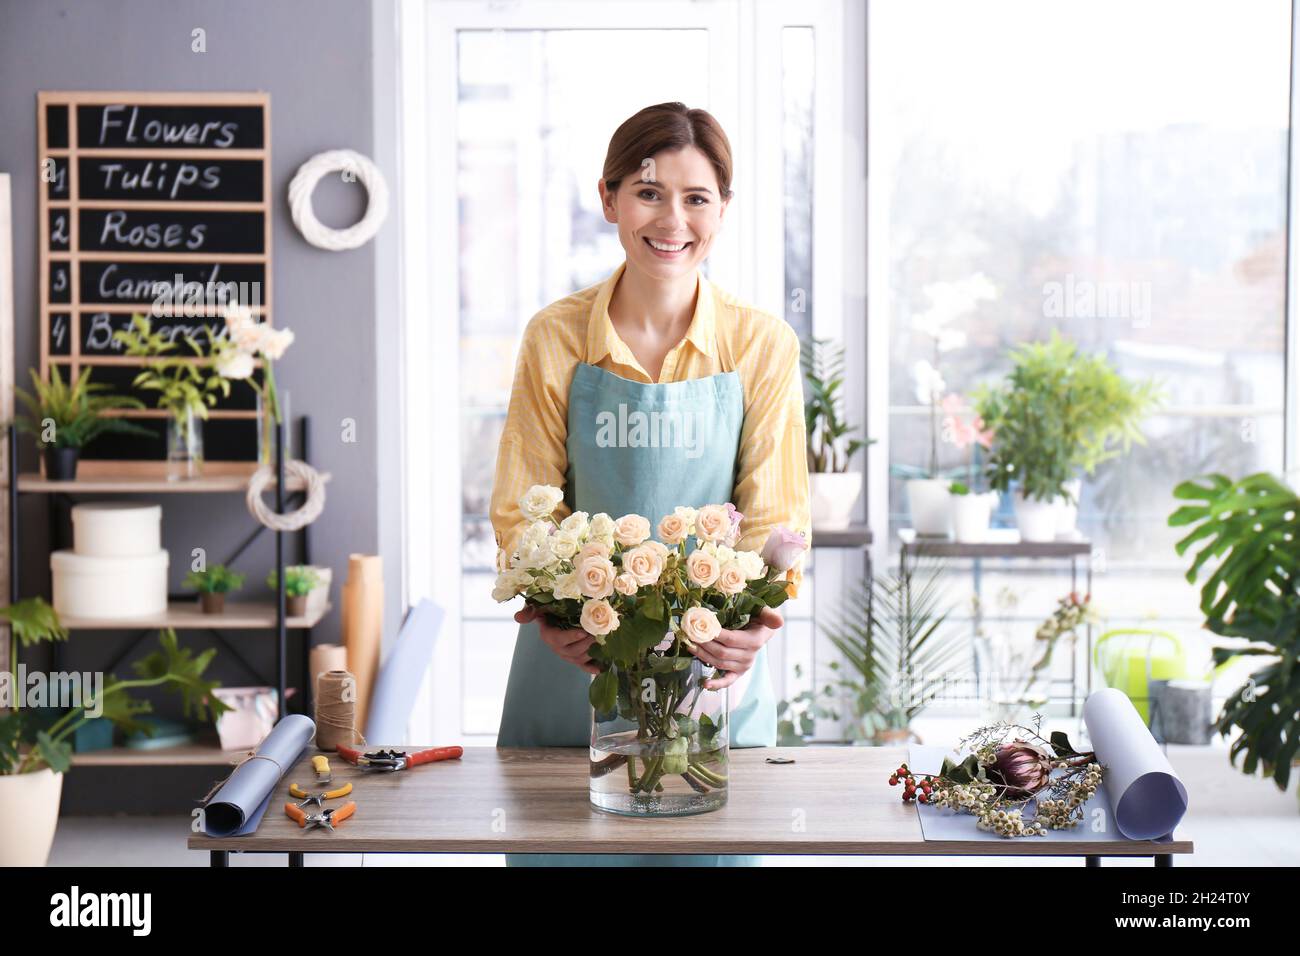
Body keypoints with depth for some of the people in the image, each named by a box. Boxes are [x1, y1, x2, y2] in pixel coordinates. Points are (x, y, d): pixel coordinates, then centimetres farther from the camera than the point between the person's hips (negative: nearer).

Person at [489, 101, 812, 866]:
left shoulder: (763, 346, -3)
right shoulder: (555, 338, -2)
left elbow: (776, 515, -2)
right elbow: (522, 507, 1)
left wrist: (761, 621, -22)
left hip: (715, 666, 0)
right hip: (571, 660, 0)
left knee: (709, 842, 7)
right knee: (565, 839, 7)